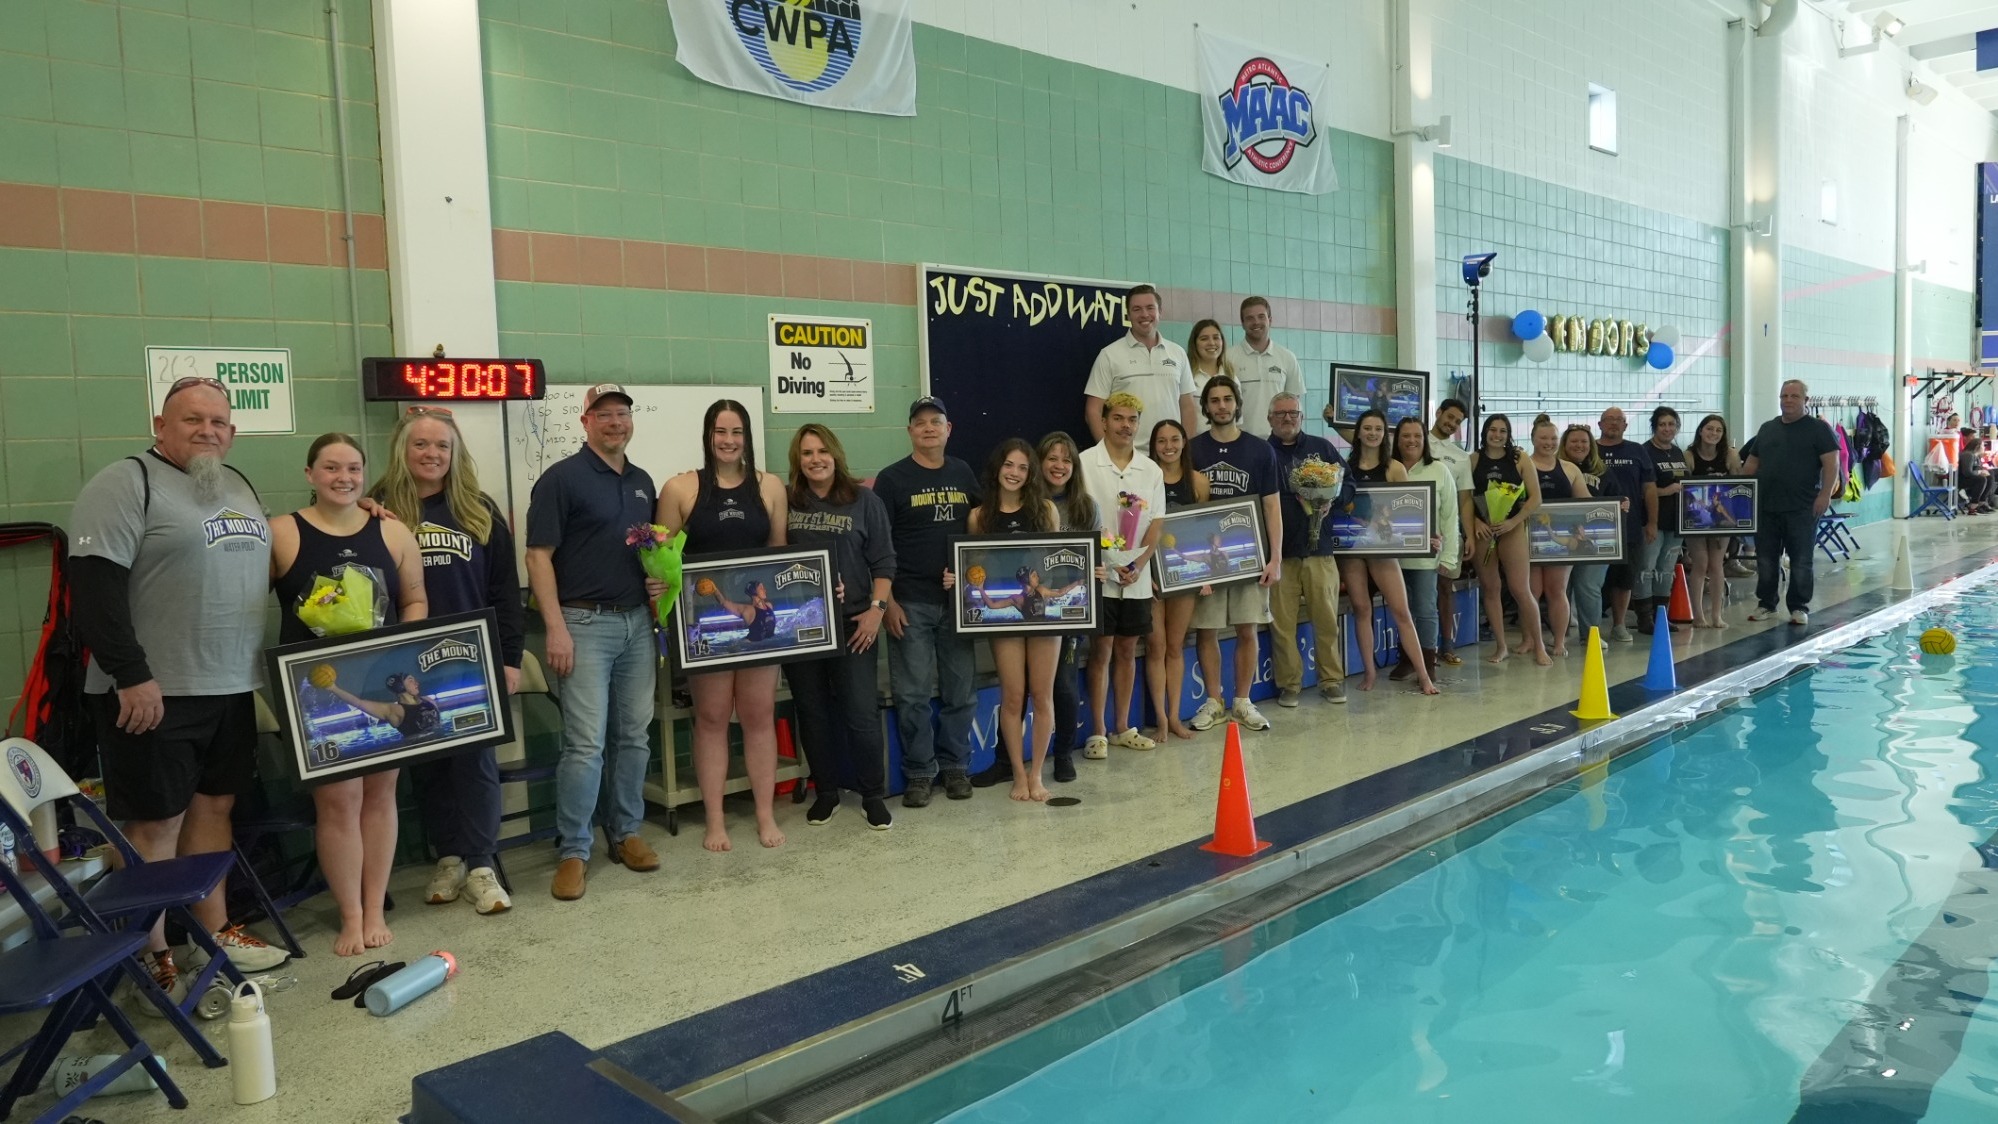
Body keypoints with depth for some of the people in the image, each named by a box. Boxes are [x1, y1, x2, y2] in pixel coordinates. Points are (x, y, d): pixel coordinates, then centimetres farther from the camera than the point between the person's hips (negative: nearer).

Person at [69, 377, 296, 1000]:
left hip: (229, 689, 7)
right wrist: (132, 675, -22)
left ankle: (215, 931, 25)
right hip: (154, 693, -7)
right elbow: (94, 585, -18)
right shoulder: (127, 483, -10)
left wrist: (272, 666, 16)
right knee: (156, 821, 0)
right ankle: (152, 959, 10)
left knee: (213, 806, 14)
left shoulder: (240, 486, 15)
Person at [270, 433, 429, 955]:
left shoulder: (393, 532, 7)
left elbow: (416, 600, 11)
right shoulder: (281, 534, -2)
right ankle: (350, 917, 11)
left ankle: (375, 910, 20)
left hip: (385, 683, 3)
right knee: (338, 800, -3)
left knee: (379, 794, 9)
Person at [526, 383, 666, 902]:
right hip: (585, 624, -6)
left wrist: (661, 580, 2)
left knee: (634, 737, 11)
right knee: (585, 743, -7)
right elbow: (539, 556, -10)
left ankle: (625, 832, 23)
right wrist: (555, 628, -16)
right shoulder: (562, 478, -5)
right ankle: (573, 851, 3)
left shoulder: (642, 482, 14)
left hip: (638, 623, 6)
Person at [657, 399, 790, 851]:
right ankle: (714, 820, 15)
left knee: (759, 715, 7)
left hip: (759, 616, 2)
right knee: (711, 718, 6)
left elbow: (781, 552, 10)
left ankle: (766, 815, 18)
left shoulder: (769, 486, 5)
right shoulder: (680, 489, -2)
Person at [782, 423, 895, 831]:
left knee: (861, 713, -2)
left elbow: (883, 562, 1)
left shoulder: (865, 501, 2)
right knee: (812, 712, 10)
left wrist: (876, 609, -9)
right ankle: (825, 793, 23)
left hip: (853, 623, -2)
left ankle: (873, 796, 12)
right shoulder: (786, 504, 4)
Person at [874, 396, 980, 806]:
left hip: (957, 599, 3)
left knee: (960, 690, 9)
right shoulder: (892, 478, -2)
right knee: (912, 694, 1)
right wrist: (888, 601, -10)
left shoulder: (963, 473, 10)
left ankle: (956, 765, 23)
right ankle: (919, 772, 13)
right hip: (910, 602, -3)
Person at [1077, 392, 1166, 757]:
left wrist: (1138, 565, -9)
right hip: (1098, 575, -4)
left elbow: (1155, 526, 6)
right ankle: (1098, 733, 9)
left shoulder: (1151, 471, 8)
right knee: (1101, 652, 0)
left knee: (1127, 651, 12)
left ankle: (1122, 728, 23)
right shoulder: (1085, 463, -5)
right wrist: (1092, 560, -17)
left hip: (1137, 579, 4)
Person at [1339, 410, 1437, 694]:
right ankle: (1368, 671, 15)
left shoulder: (1394, 468, 0)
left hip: (1382, 544, -1)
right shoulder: (1345, 466, 4)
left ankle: (1423, 675, 2)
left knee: (1401, 611, -2)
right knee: (1361, 608, 6)